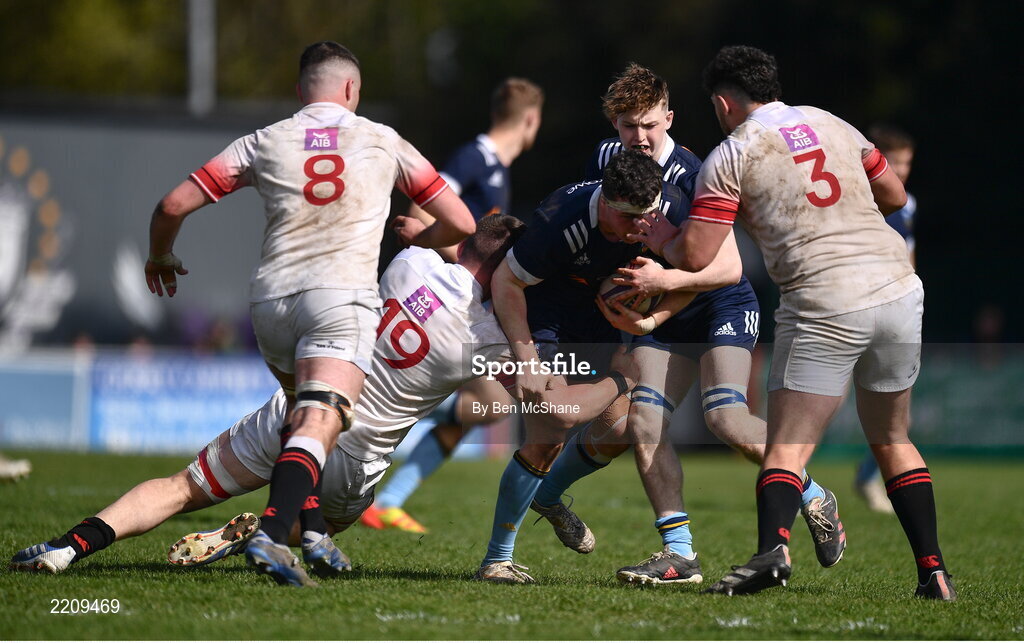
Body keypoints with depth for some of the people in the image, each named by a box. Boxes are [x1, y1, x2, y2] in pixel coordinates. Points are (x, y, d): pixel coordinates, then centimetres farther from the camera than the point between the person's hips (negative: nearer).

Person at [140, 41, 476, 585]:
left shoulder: (263, 142, 15)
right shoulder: (383, 141, 14)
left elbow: (174, 205, 11)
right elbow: (459, 223, 16)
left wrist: (160, 256, 31)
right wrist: (419, 238, 38)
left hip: (270, 298, 3)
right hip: (341, 296, -3)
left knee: (301, 413, 26)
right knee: (318, 427, -17)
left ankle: (312, 531, 14)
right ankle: (270, 535, -39)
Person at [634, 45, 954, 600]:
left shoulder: (730, 158, 1)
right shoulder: (832, 124, 17)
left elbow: (694, 256, -3)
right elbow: (894, 196, 24)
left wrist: (661, 239, 18)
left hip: (825, 308, -5)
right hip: (897, 288, 5)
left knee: (787, 449, -5)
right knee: (893, 442, 18)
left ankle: (773, 547, -31)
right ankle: (933, 570, 11)